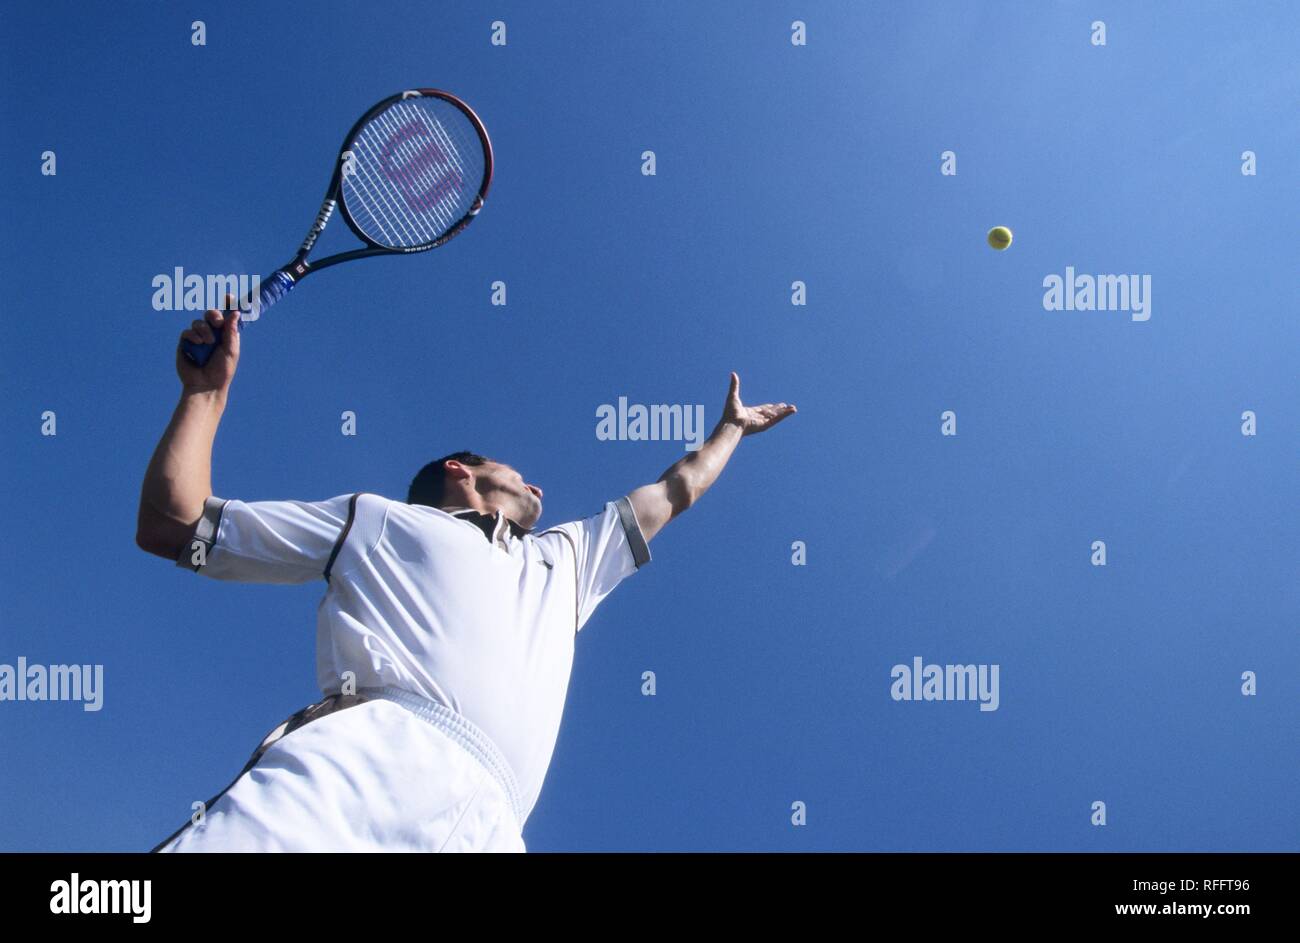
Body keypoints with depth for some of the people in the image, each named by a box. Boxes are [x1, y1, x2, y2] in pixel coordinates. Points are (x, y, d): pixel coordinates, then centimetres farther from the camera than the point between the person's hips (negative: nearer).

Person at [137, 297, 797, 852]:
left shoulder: (565, 558, 42)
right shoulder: (376, 517, 29)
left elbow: (674, 492, 55)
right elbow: (171, 526, 26)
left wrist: (731, 426, 65)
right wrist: (208, 390, 24)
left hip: (487, 824, 4)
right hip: (364, 760, -3)